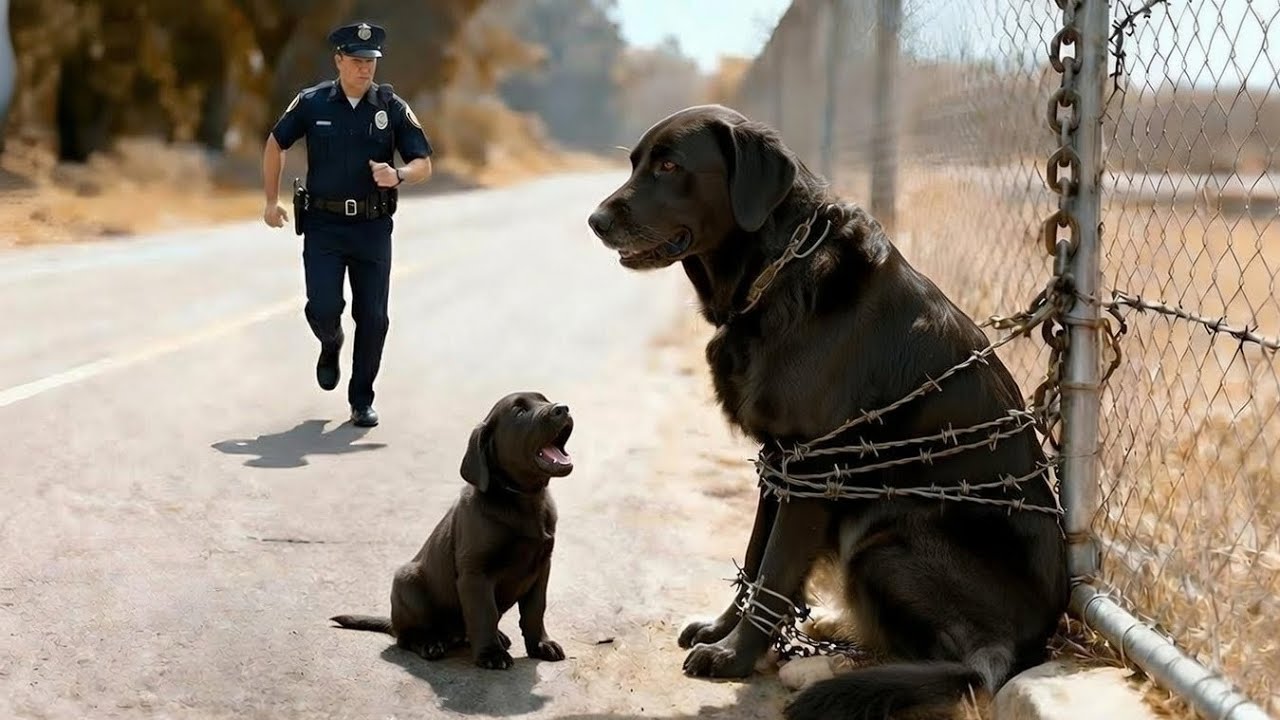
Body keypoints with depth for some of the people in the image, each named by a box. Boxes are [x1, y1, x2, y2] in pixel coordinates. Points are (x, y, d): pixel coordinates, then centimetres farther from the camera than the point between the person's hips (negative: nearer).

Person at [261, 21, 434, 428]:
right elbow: (276, 144, 13)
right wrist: (272, 201, 10)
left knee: (372, 317, 1)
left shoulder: (393, 108, -1)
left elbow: (424, 165, 0)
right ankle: (330, 345, 24)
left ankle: (362, 400, 18)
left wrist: (397, 176, -21)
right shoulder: (312, 103, -1)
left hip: (373, 227, 1)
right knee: (324, 307, -13)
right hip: (323, 225, -1)